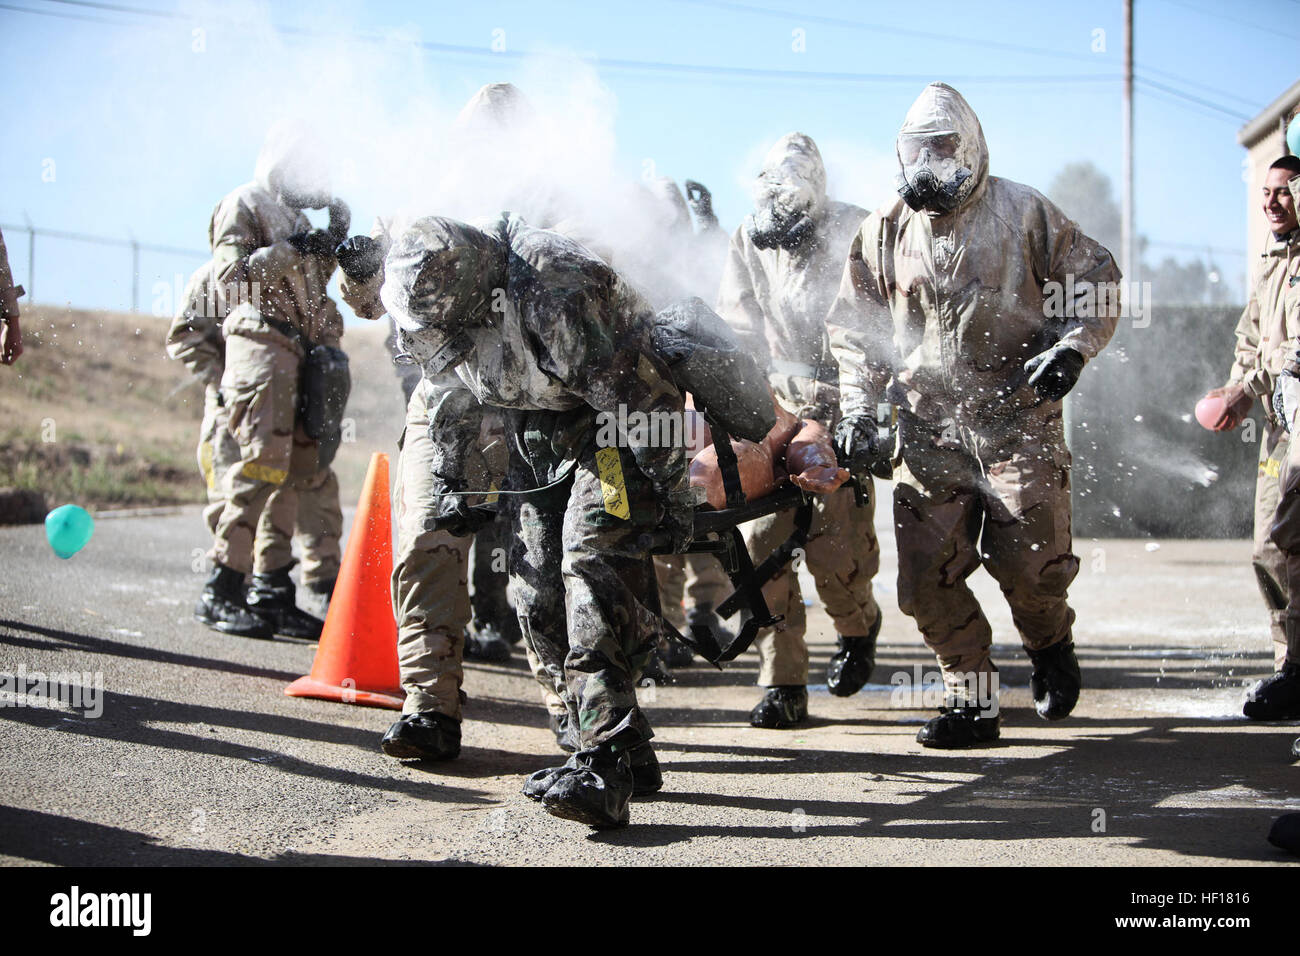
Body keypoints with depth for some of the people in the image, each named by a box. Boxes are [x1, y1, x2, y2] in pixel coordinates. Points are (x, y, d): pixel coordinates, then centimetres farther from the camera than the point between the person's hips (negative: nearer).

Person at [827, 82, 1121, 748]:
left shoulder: (1022, 212, 2)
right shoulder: (883, 231, 9)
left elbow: (1096, 279, 9)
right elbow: (853, 331, 12)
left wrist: (1071, 347, -7)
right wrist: (857, 411, 1)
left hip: (1018, 422, -2)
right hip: (927, 432, 3)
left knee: (1029, 563, -7)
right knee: (927, 578, -3)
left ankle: (1050, 644, 28)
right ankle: (971, 703, 12)